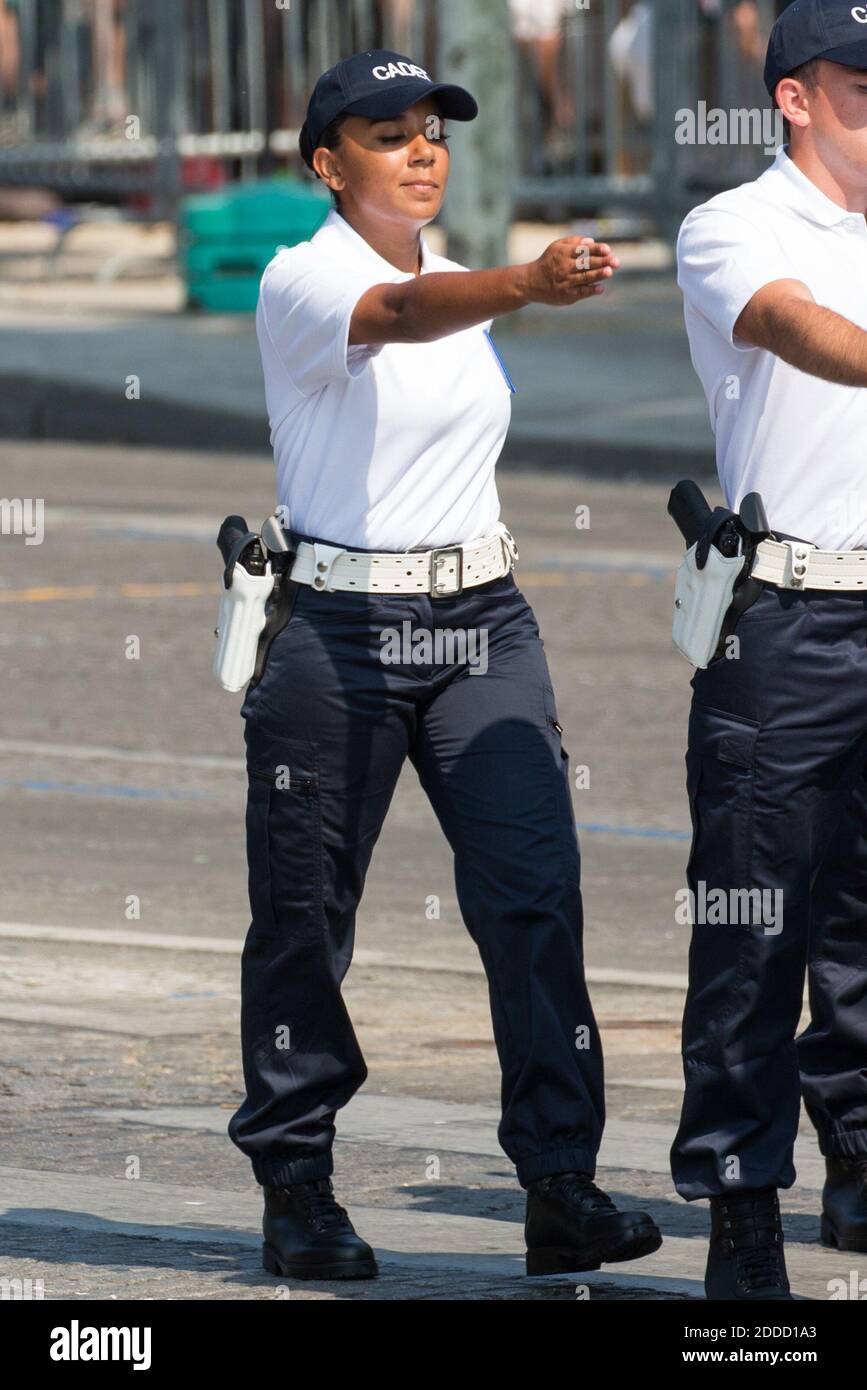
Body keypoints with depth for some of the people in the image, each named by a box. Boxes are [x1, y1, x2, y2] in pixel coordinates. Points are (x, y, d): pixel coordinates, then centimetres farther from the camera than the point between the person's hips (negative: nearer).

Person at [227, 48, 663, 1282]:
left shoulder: (460, 280, 14)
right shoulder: (303, 281, -9)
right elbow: (401, 315, -32)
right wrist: (532, 285, -50)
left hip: (481, 623, 6)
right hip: (337, 626, -5)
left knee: (535, 888, -8)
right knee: (306, 915, 2)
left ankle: (561, 1188, -9)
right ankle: (296, 1193, 15)